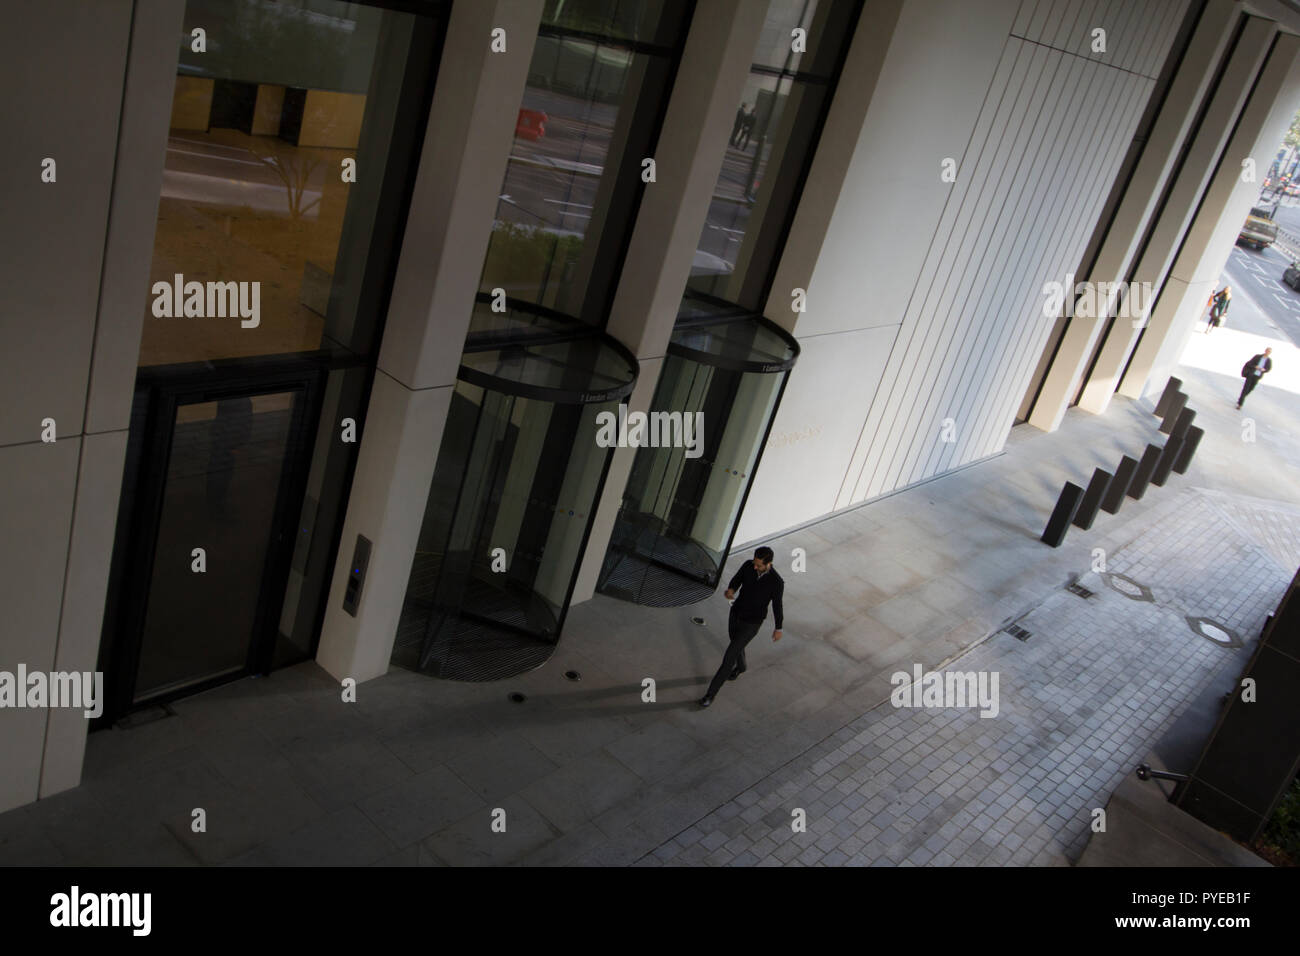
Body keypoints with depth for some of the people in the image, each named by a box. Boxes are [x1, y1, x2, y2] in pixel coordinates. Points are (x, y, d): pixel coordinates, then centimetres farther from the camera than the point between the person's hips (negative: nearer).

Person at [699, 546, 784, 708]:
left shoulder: (776, 582, -28)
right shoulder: (748, 565, -18)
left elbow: (777, 604, -11)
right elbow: (736, 581, -3)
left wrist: (778, 628, 3)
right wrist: (730, 590, -28)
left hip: (751, 623, -5)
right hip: (735, 614, 5)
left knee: (729, 657, -5)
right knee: (735, 643, 31)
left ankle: (711, 692, 11)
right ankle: (741, 667, 65)